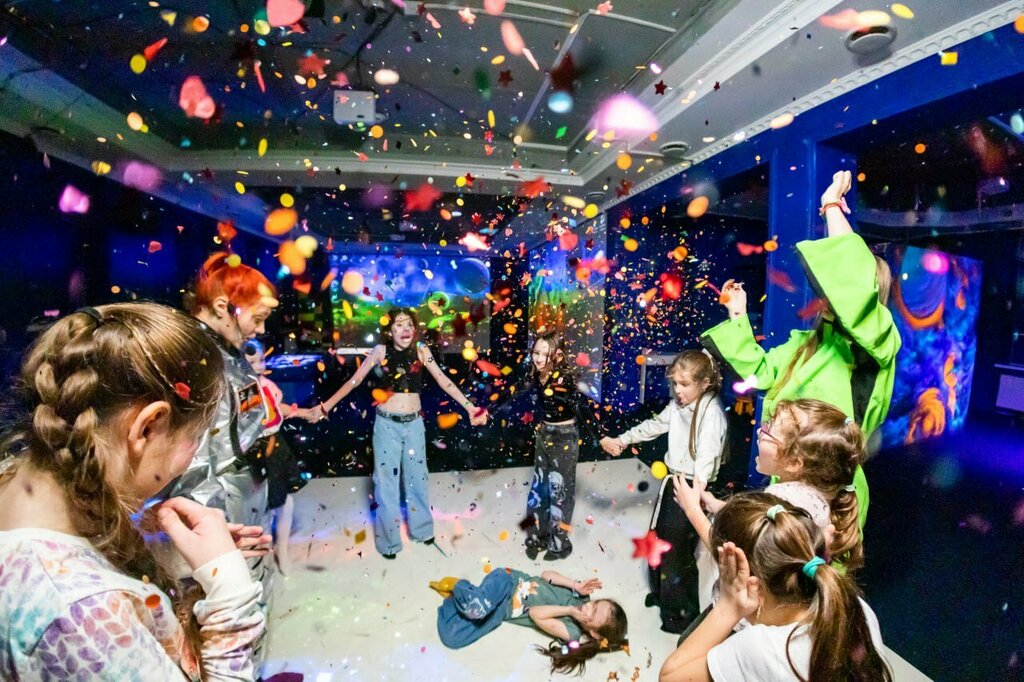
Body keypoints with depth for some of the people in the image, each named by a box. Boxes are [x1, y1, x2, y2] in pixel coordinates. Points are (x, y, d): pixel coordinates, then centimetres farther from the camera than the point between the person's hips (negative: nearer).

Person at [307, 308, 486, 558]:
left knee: (416, 477, 16)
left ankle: (421, 528, 35)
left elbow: (443, 381, -6)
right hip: (386, 424, -1)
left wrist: (469, 406, -12)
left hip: (413, 423, 2)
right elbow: (354, 381, -3)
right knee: (386, 480, 8)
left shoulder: (421, 351, -4)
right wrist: (325, 407, -5)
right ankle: (388, 539, 24)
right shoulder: (380, 351, -7)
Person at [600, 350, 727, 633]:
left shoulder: (712, 413, -22)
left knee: (680, 549, 3)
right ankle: (662, 592, 46)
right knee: (659, 538, 22)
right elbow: (654, 425, 16)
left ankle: (683, 612, 26)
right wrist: (621, 441, 15)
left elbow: (707, 457, -29)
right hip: (672, 480, 8)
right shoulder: (678, 405, 2)